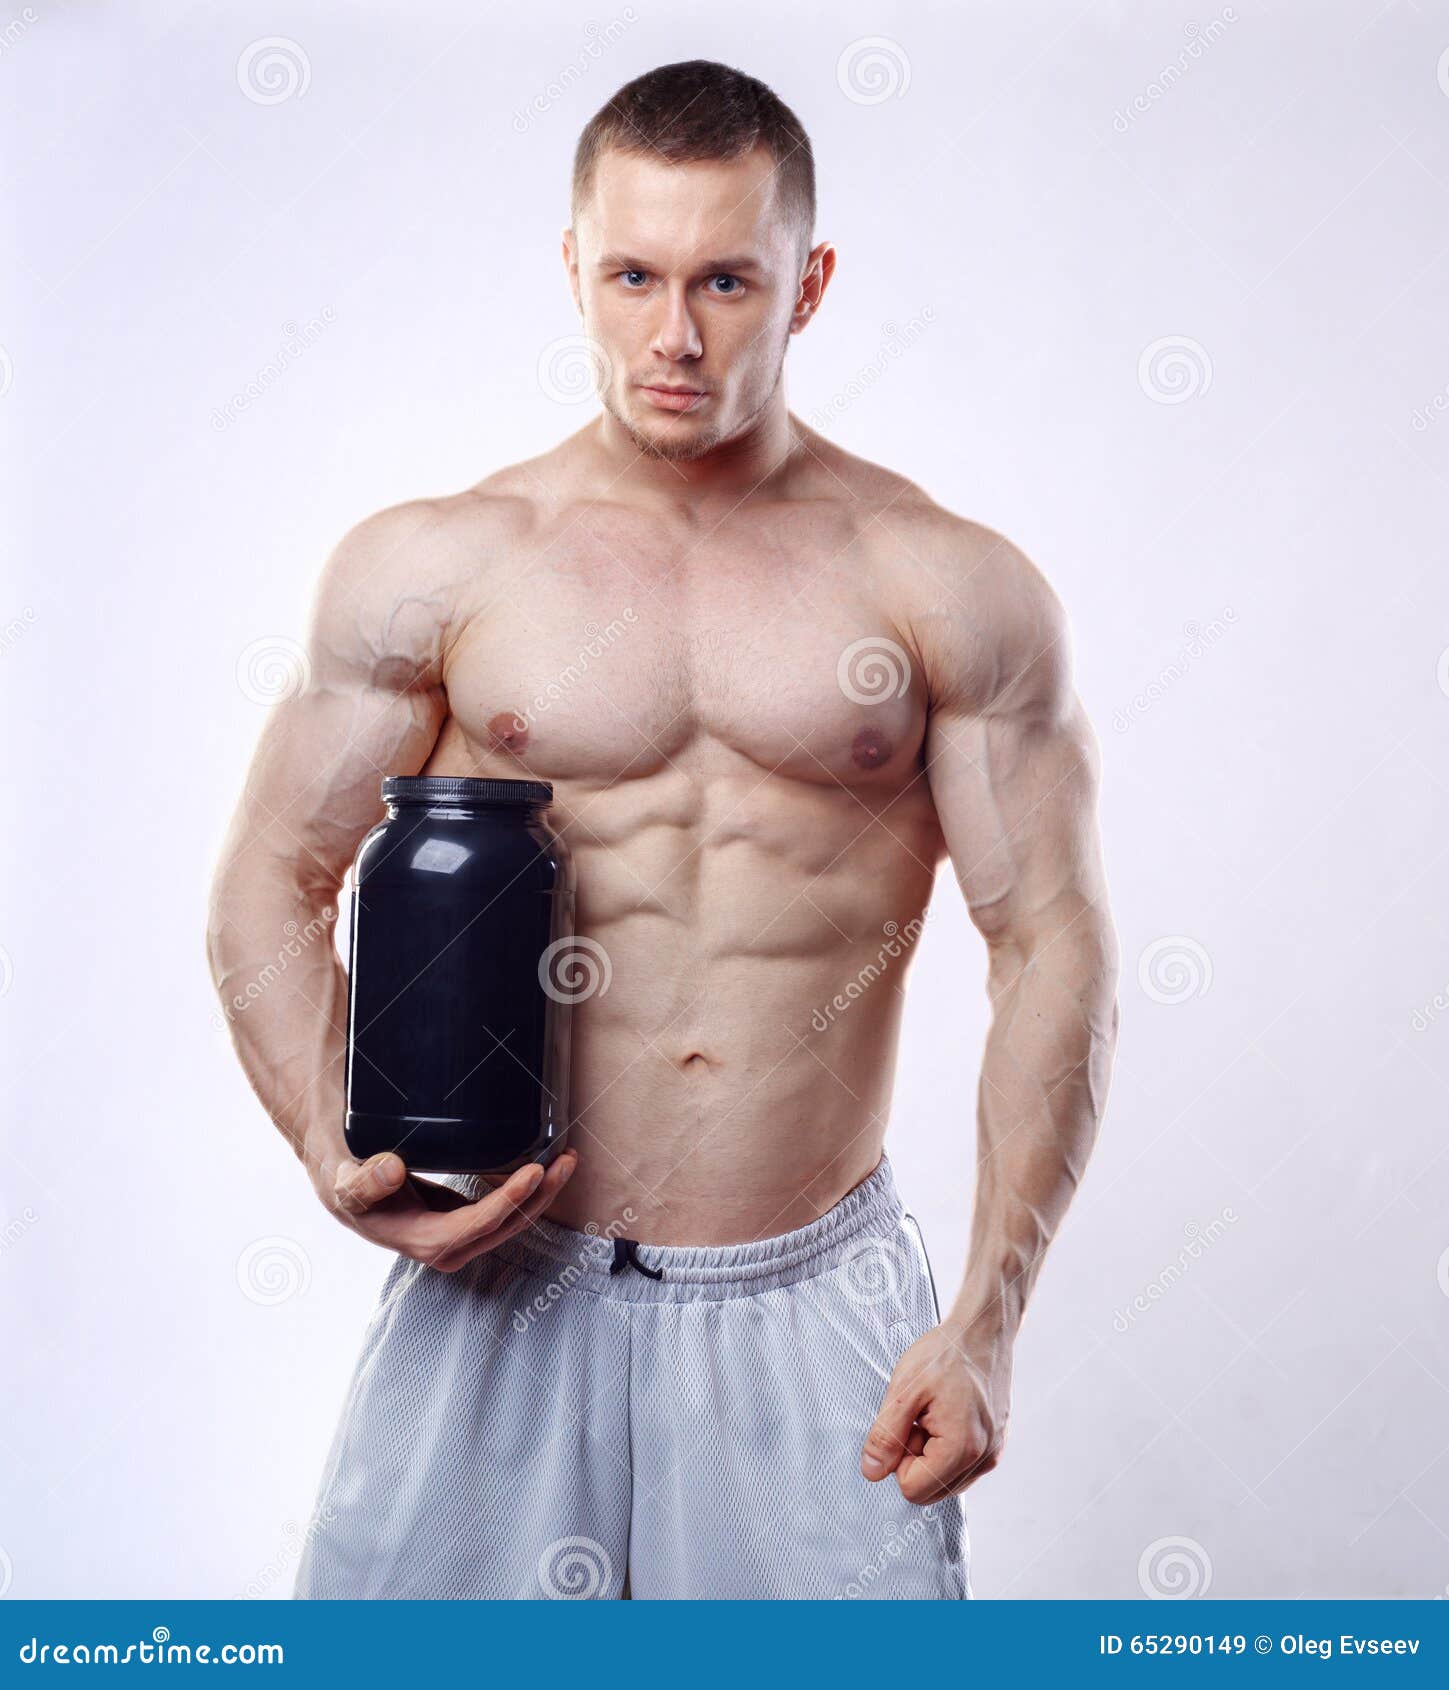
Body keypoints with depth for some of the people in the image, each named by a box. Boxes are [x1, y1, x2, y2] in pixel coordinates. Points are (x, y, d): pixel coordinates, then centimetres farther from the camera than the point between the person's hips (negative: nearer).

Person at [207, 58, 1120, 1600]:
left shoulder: (954, 592, -1)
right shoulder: (429, 571, 0)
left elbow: (1051, 947, -1)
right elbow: (272, 880, 6)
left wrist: (988, 1321, -8)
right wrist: (331, 1147, -11)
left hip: (818, 1298, 0)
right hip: (506, 1280, 1)